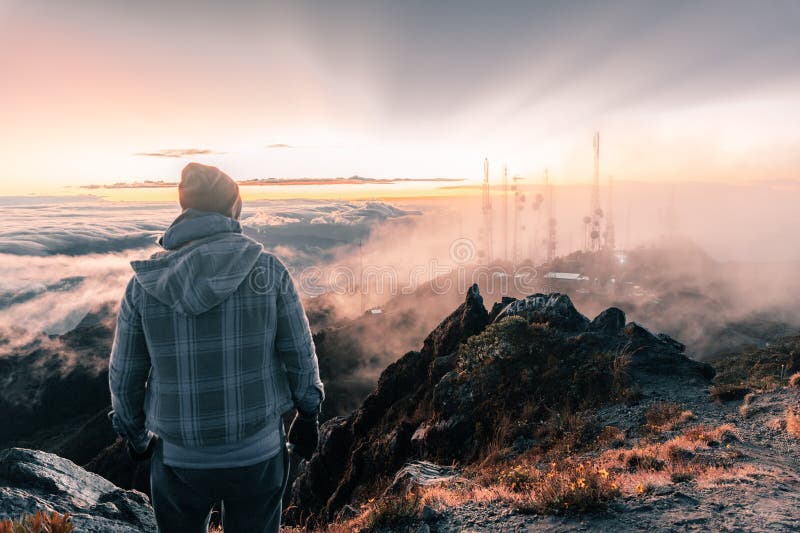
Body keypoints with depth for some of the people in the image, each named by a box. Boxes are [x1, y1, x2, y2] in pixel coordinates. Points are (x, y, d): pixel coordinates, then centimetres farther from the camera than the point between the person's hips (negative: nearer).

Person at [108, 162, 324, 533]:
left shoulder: (144, 283, -9)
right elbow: (300, 355, -8)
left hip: (179, 460, 1)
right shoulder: (267, 268, -13)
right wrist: (308, 416, 8)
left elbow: (124, 375, 0)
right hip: (259, 455, -1)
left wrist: (135, 435, 18)